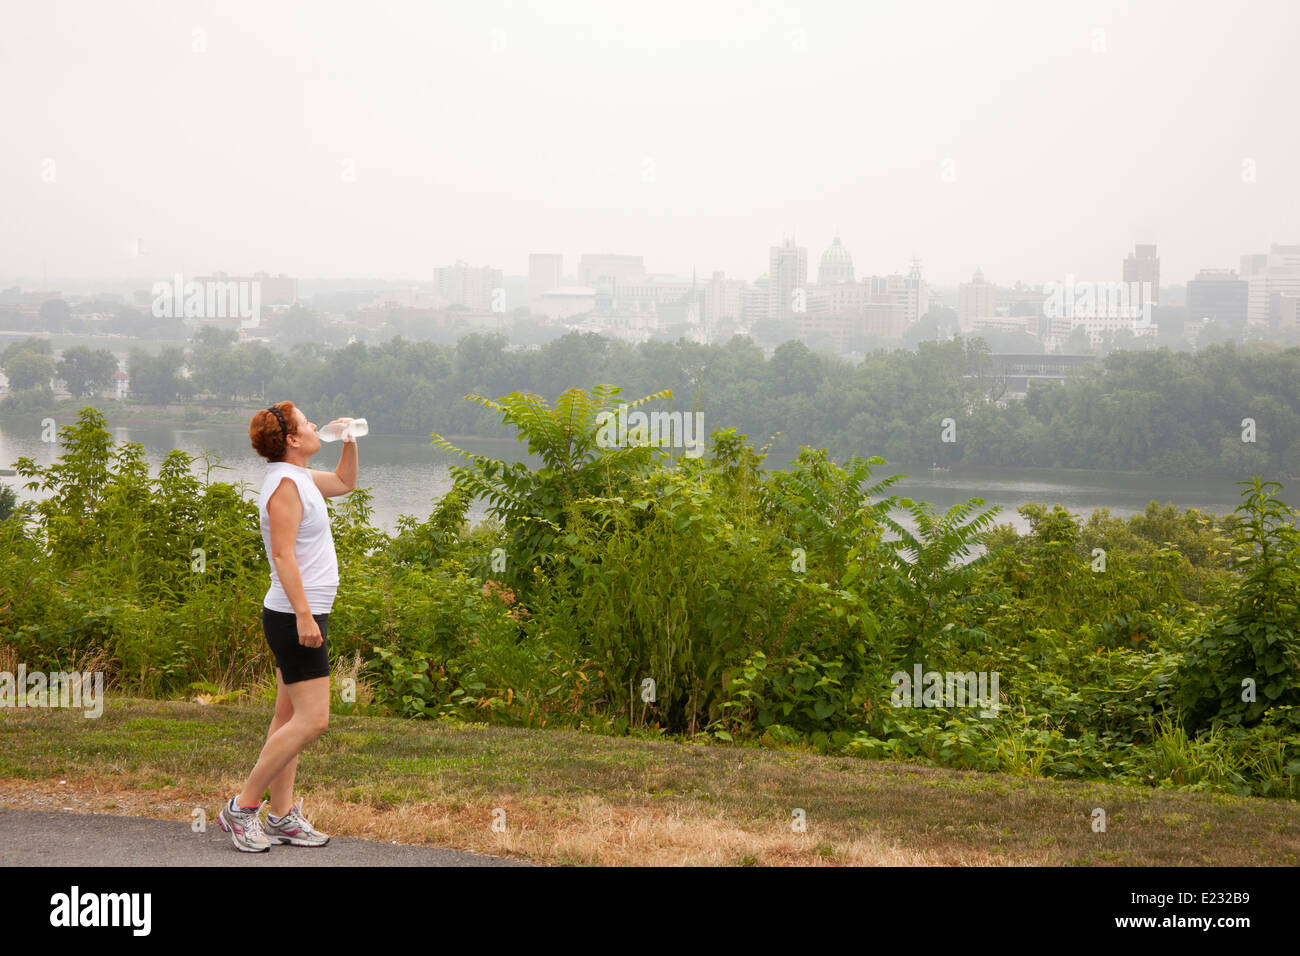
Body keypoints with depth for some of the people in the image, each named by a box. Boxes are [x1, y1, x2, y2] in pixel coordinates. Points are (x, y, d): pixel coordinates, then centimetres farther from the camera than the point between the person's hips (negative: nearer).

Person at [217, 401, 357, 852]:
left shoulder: (300, 477, 15)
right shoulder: (285, 483, -16)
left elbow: (344, 483, 35)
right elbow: (283, 554, -23)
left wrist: (350, 443, 19)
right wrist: (303, 614, -27)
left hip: (301, 615, 11)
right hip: (297, 616, -11)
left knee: (289, 718, 10)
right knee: (311, 720, -11)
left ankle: (281, 816, 13)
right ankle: (242, 807, -7)